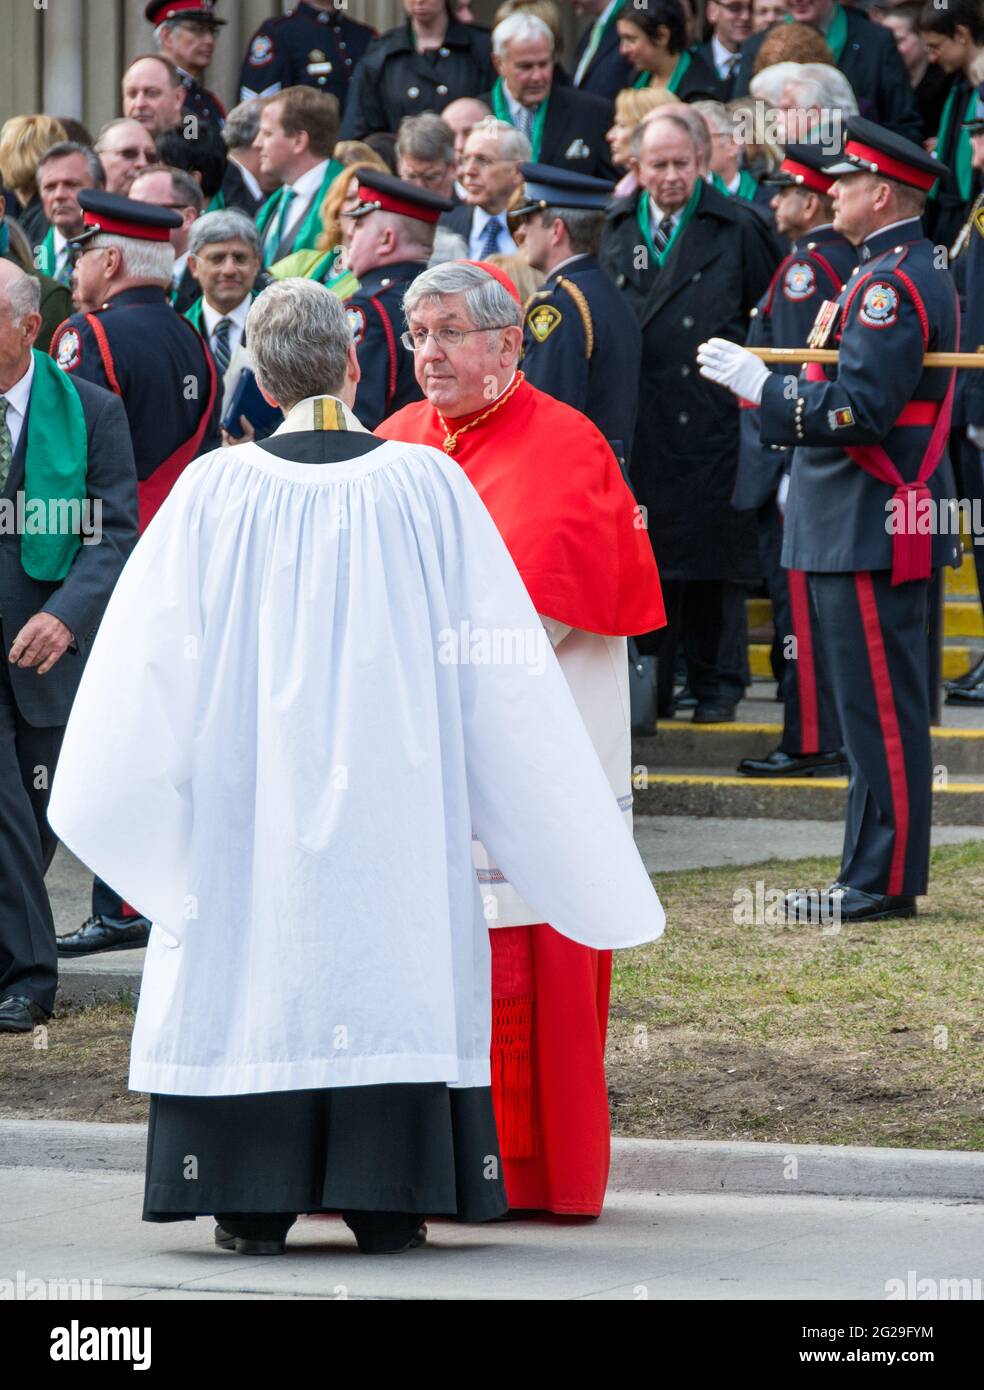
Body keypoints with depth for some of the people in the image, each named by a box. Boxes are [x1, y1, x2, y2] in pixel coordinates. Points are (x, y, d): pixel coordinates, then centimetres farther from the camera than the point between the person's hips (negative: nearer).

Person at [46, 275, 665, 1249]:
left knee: (258, 959, 6)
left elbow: (154, 659, -3)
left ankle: (252, 1202, 5)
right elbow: (499, 667, -2)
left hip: (249, 793, 0)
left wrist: (107, 794, 9)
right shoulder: (427, 486, -4)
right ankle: (387, 1200, 4)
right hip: (395, 795, 0)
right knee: (387, 965, 6)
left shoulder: (216, 492, -6)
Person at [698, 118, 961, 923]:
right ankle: (876, 876, 18)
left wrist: (762, 386, -17)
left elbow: (860, 410, -24)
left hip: (872, 530, -11)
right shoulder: (916, 272, 16)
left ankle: (885, 884, -3)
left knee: (882, 710, -6)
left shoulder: (891, 286, -17)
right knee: (880, 708, 13)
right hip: (876, 523, 11)